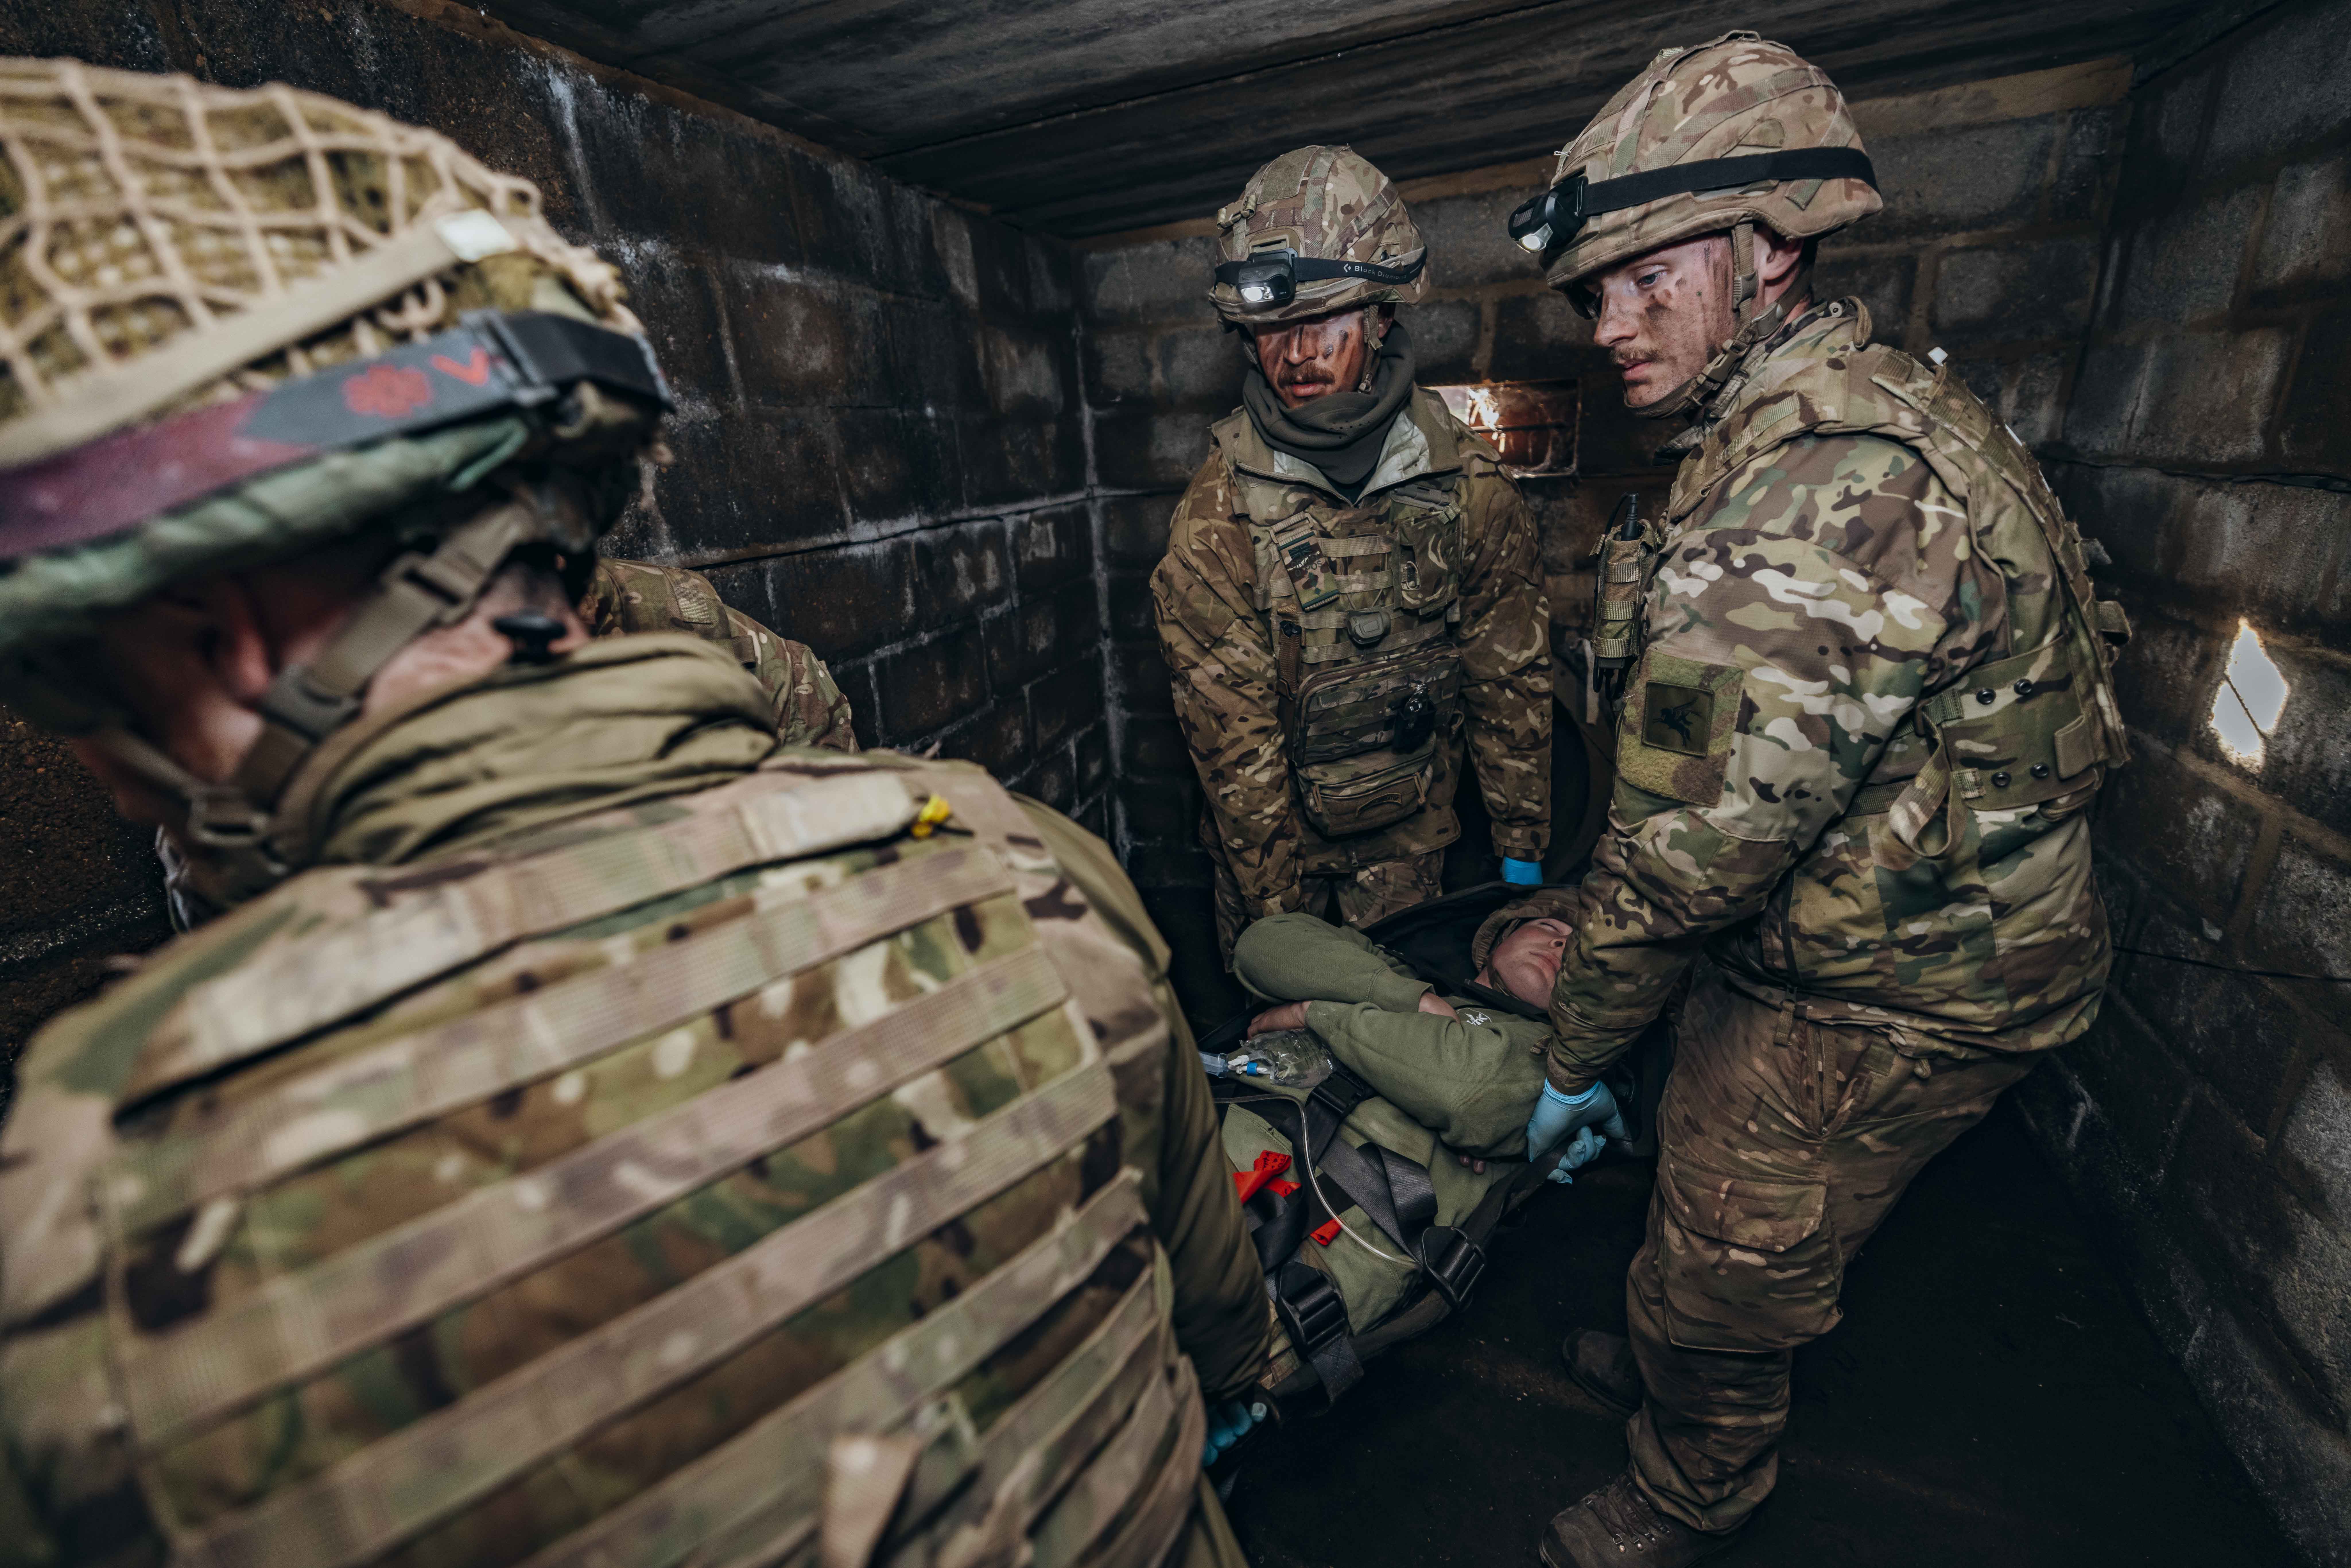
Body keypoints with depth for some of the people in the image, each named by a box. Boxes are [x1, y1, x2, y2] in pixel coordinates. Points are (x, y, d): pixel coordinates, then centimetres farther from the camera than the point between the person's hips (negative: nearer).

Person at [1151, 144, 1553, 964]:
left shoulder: (1469, 480, -10)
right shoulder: (1219, 506, -18)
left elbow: (1509, 675, -2)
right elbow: (1230, 725, -17)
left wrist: (1523, 848, 1)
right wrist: (1276, 909, -14)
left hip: (1415, 827, 2)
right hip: (1271, 832, -1)